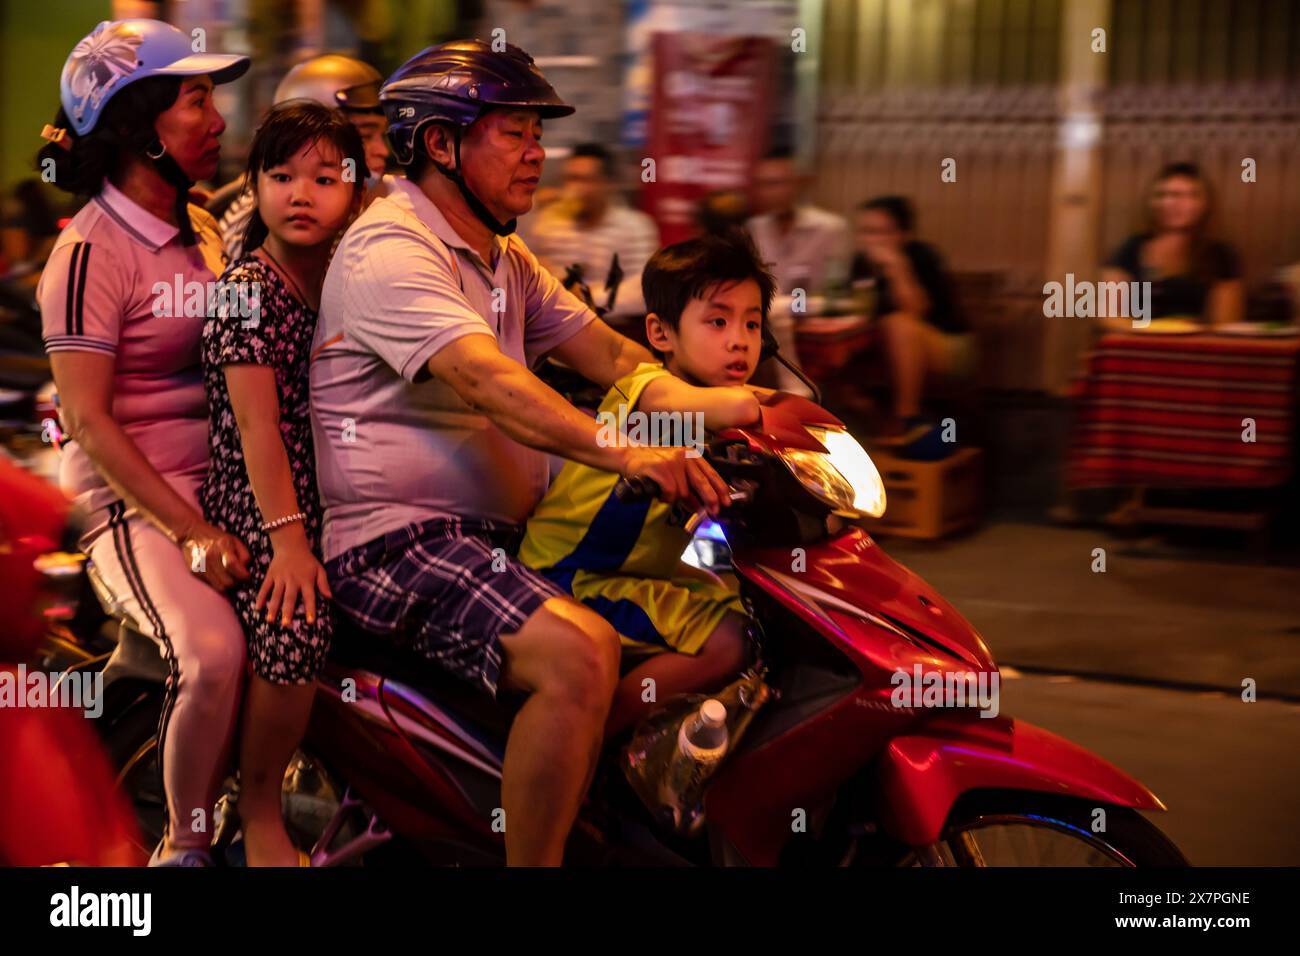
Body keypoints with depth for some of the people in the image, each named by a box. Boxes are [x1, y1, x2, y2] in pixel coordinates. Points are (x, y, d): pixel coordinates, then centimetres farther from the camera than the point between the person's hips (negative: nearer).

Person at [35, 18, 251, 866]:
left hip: (223, 483, 7)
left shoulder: (203, 229, 14)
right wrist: (192, 532, -21)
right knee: (213, 654, -29)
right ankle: (184, 846, -10)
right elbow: (90, 422, -15)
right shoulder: (91, 251, -10)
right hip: (133, 503, -7)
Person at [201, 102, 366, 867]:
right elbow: (257, 425, -15)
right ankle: (260, 814, -6)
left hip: (331, 499, 7)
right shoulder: (248, 287, -9)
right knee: (296, 630, -26)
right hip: (256, 504, -7)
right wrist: (288, 538, -21)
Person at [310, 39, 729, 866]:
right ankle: (531, 857, -20)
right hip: (392, 541, -10)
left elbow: (608, 354, 12)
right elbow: (485, 379, -27)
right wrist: (626, 452, -39)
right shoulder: (390, 249, -12)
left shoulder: (506, 262, 20)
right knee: (581, 652, -30)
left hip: (494, 536, 10)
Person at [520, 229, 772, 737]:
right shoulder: (646, 387, -20)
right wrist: (764, 408, -19)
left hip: (650, 570, 10)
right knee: (724, 642, -22)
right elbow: (735, 407, -39)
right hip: (570, 575, -10)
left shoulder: (708, 392, 10)